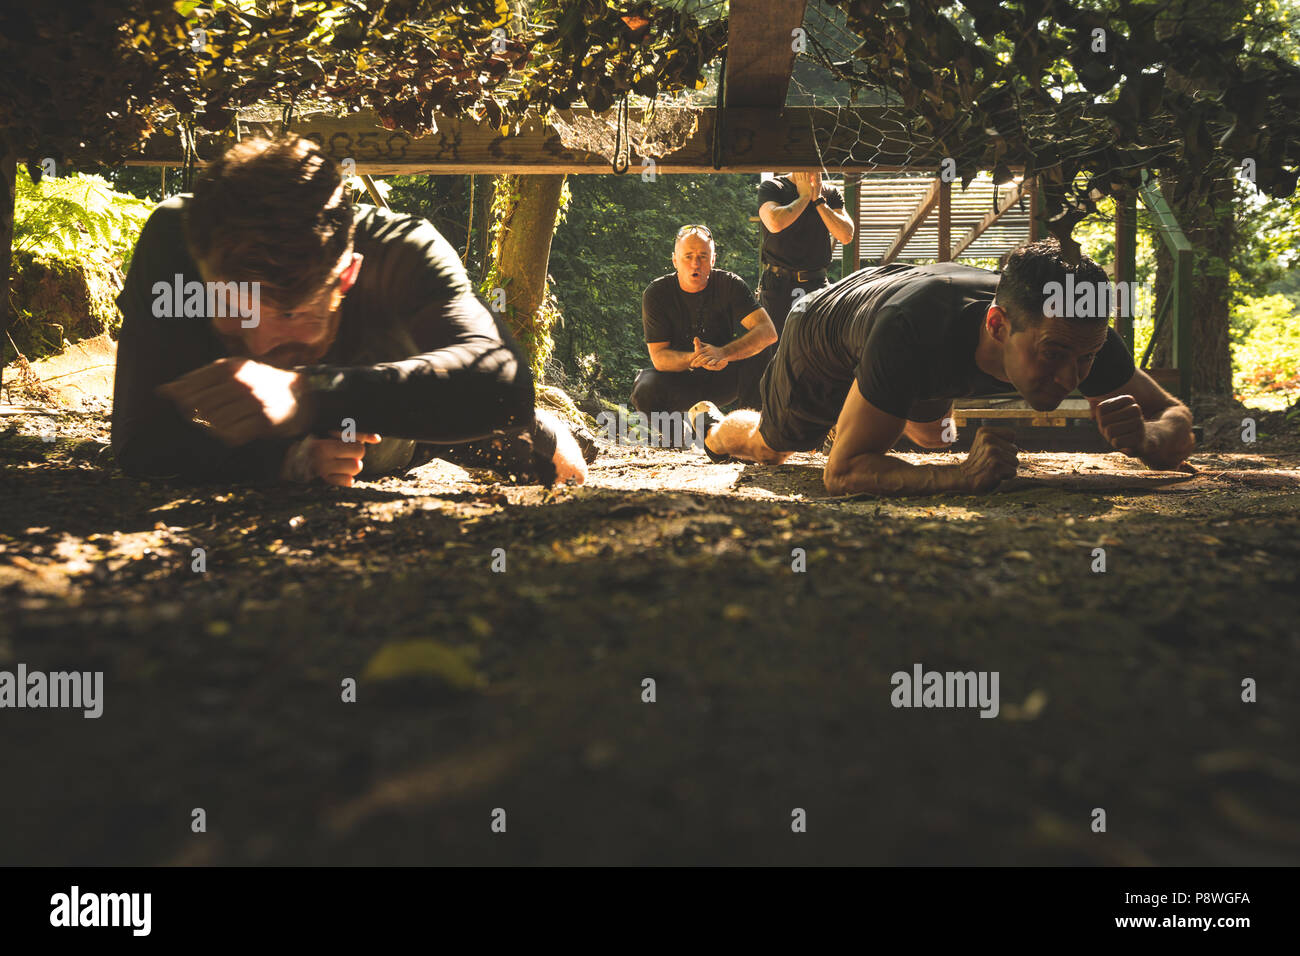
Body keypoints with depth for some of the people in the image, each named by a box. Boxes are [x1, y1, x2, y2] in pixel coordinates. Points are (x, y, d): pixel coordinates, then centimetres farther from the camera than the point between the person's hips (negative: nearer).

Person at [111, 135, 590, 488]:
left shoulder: (403, 251, -43)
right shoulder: (172, 238, -39)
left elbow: (504, 381, -62)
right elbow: (140, 440, -38)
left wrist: (311, 394, -74)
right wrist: (286, 460, -56)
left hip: (396, 453, -1)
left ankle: (529, 432, 38)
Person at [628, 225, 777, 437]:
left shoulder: (729, 284, -10)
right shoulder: (656, 293, -11)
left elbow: (768, 332, -22)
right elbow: (659, 357, -15)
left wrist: (723, 353, -39)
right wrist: (694, 359, -37)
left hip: (723, 379, 0)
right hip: (679, 382, 0)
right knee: (645, 393, -33)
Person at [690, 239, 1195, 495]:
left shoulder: (1081, 332, -39)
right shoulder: (912, 330, -53)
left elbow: (1177, 420, -28)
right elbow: (841, 472, -49)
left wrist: (1143, 437, -54)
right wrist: (962, 474, -64)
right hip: (827, 328, -4)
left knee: (932, 435, 33)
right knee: (770, 447, 25)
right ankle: (710, 424, 60)